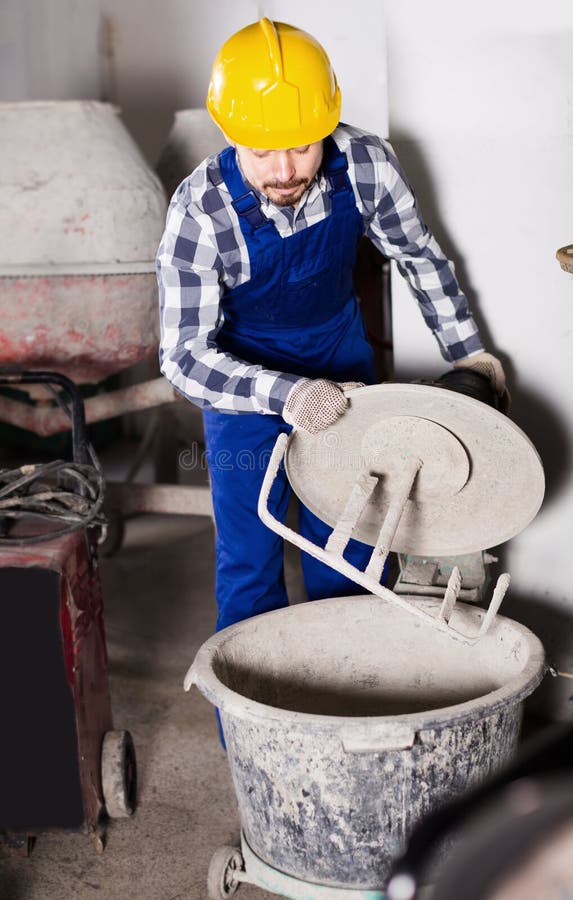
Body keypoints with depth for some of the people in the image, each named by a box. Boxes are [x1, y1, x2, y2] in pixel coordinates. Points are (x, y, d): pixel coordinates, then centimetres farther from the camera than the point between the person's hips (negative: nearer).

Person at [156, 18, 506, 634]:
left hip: (342, 366, 3)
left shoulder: (365, 163, -23)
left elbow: (417, 252, -3)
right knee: (248, 557, 2)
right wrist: (283, 395, -43)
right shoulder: (200, 211, -30)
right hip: (245, 377, -2)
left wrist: (464, 348, 1)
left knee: (349, 550, 12)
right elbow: (183, 355, -28)